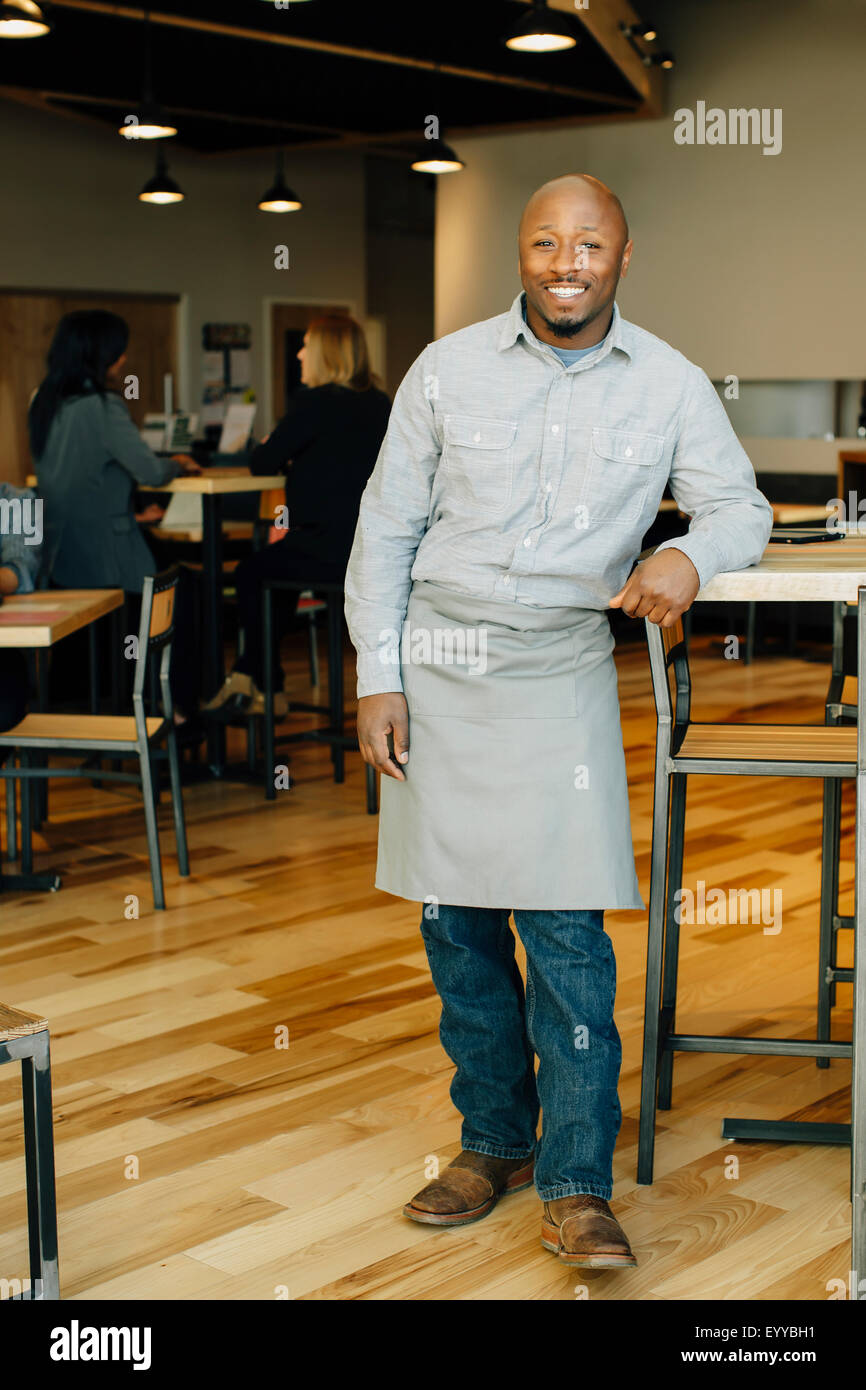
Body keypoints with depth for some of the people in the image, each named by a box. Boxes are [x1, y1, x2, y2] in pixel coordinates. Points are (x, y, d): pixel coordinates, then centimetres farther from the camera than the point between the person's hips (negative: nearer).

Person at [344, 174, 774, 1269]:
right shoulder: (448, 369, 2)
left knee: (566, 930, -8)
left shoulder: (670, 386, 2)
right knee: (457, 924, 7)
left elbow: (742, 507, 8)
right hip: (435, 667, 2)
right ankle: (493, 1143, 24)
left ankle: (575, 1187, 2)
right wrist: (378, 677, 0)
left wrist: (689, 552, -16)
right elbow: (386, 529, 5)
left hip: (562, 672, -1)